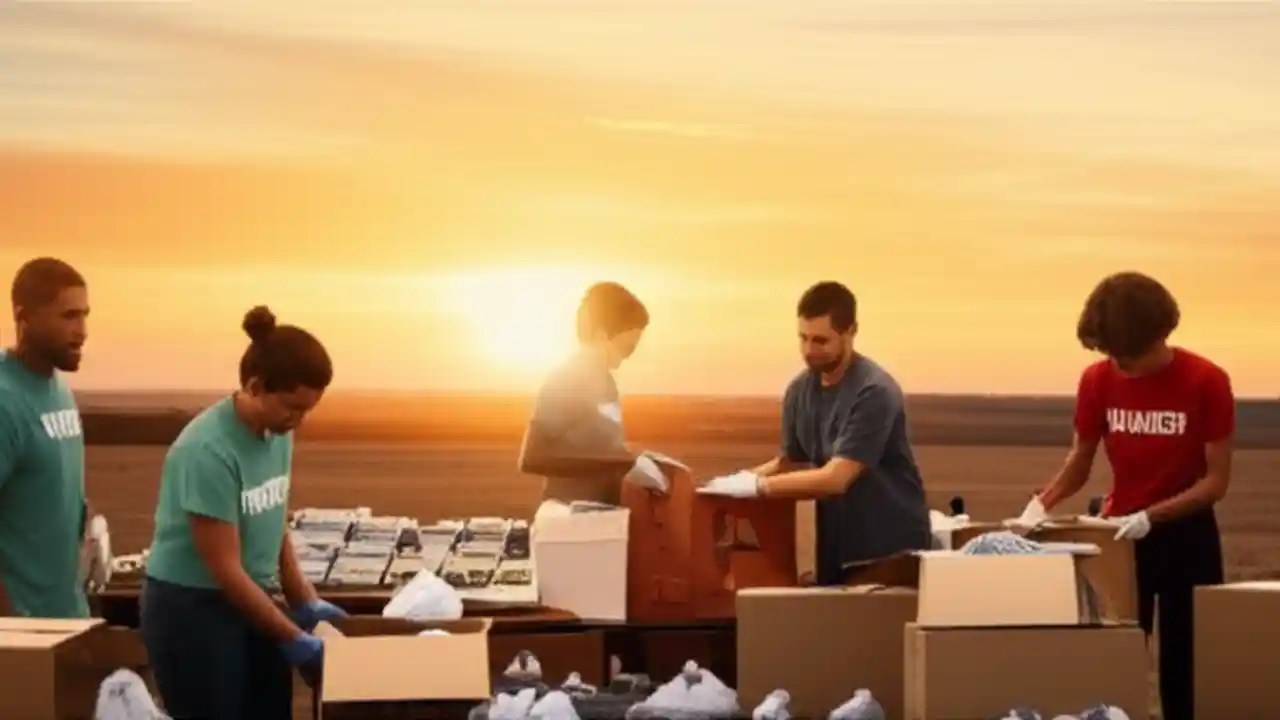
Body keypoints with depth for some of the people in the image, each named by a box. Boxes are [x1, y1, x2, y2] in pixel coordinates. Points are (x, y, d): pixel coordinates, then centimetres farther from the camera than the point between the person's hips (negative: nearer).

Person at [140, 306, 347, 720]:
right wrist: (295, 639, -17)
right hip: (190, 609, -8)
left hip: (248, 602, 8)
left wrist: (305, 603, 6)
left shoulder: (277, 434, -1)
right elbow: (226, 570, -21)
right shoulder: (209, 451, -24)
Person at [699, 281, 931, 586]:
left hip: (892, 545, -6)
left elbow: (836, 478, -26)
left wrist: (755, 485, -28)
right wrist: (740, 479, -8)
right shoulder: (800, 389, 1)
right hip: (838, 543, 6)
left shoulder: (874, 392, -20)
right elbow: (791, 461, 11)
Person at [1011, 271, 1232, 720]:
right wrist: (1042, 503, -14)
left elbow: (1216, 481, -13)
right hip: (1119, 534, 3)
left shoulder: (1206, 381, -15)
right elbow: (1080, 462, 5)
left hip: (1187, 536, -2)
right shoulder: (1097, 380, -6)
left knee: (1185, 662, 4)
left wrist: (1149, 517, -24)